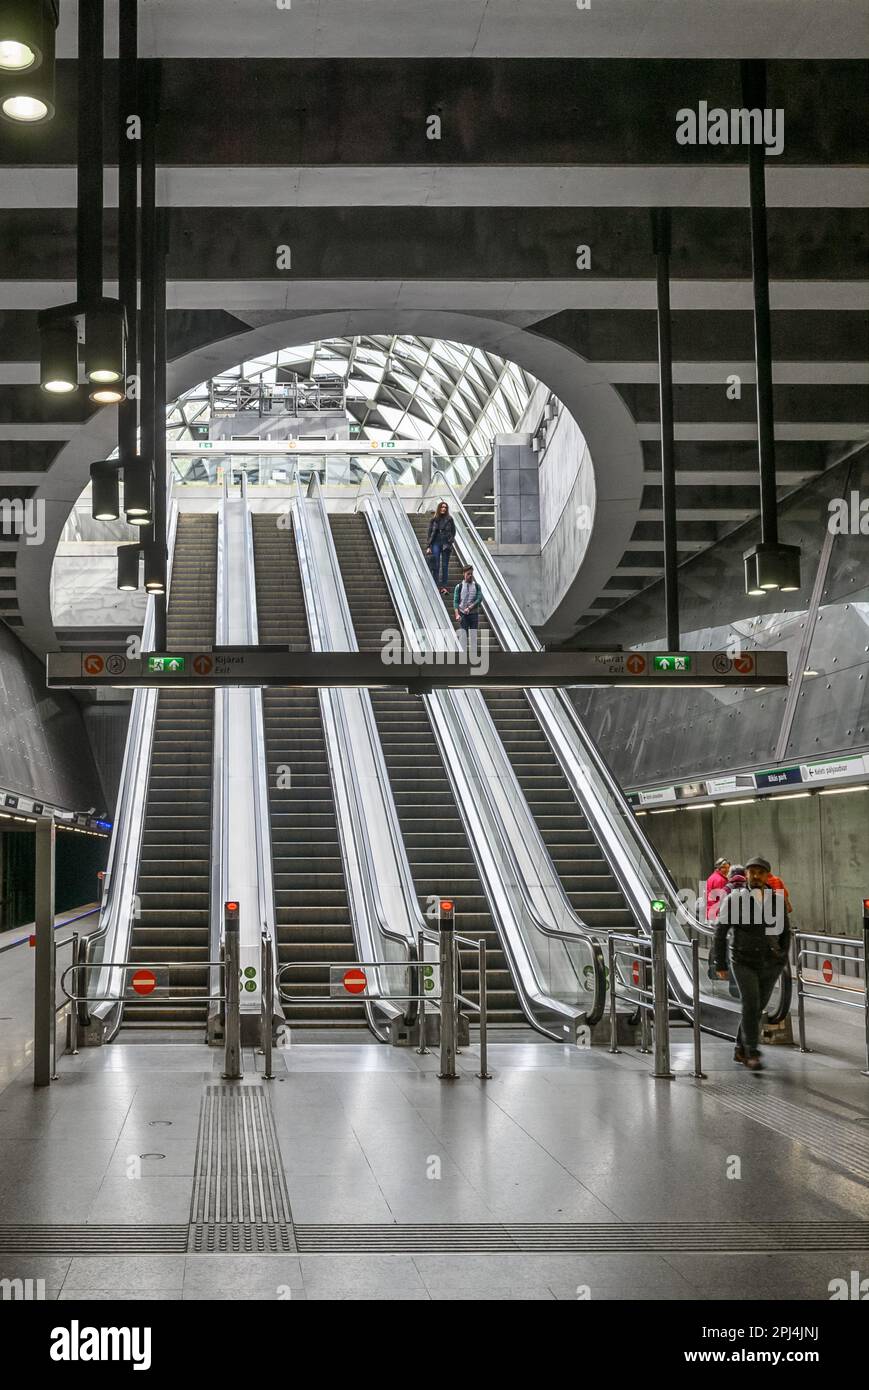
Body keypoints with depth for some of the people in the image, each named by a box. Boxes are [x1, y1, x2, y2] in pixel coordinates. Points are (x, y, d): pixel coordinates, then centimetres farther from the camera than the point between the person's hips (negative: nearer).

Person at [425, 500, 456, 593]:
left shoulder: (449, 519, 4)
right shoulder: (434, 520, 5)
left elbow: (453, 532, 5)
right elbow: (429, 533, 6)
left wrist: (449, 542, -9)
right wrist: (428, 546, 0)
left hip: (446, 544, 0)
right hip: (436, 544, 0)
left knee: (445, 566, 1)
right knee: (436, 566, -2)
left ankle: (444, 586, 4)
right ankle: (436, 586, 0)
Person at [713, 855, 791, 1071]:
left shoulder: (777, 900, 3)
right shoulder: (734, 899, -6)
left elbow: (785, 931, 15)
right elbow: (720, 933, -1)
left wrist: (782, 959, 11)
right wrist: (720, 964, -2)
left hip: (770, 964, 3)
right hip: (743, 962, -3)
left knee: (758, 1007, 10)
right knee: (751, 1004, -17)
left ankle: (740, 1049, 26)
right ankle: (751, 1053, -11)